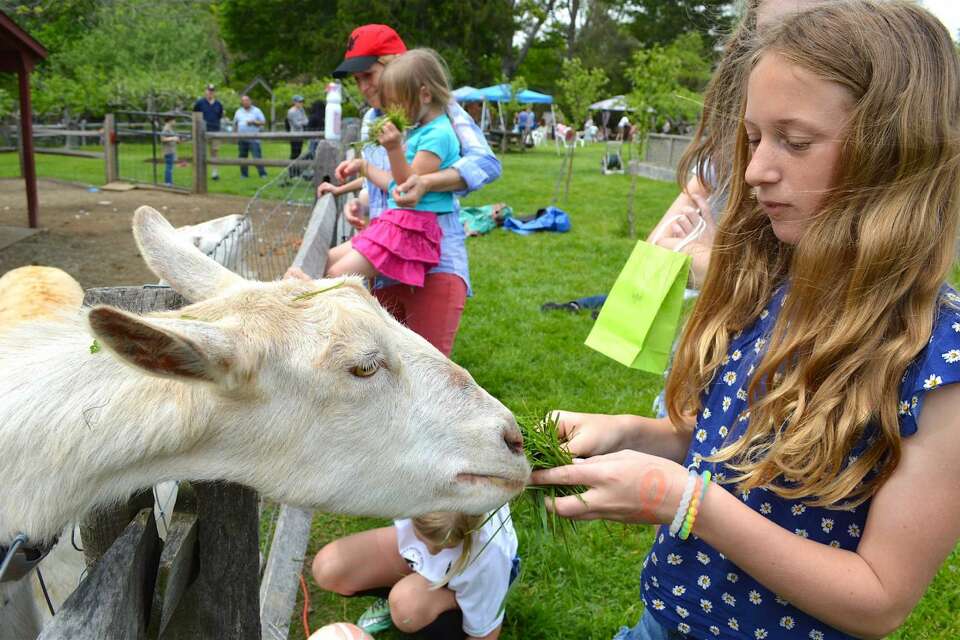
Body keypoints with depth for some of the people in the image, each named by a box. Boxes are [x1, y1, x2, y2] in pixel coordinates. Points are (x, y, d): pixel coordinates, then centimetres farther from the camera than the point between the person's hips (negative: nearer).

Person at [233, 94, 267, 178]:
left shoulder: (256, 111, 4)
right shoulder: (238, 112, 14)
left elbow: (263, 122, 0)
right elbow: (235, 123, 22)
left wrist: (253, 122, -14)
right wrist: (237, 132, 8)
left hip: (253, 139, -4)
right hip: (242, 138, 4)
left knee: (257, 157, -11)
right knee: (242, 156, 6)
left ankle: (262, 173, -8)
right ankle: (243, 174, 15)